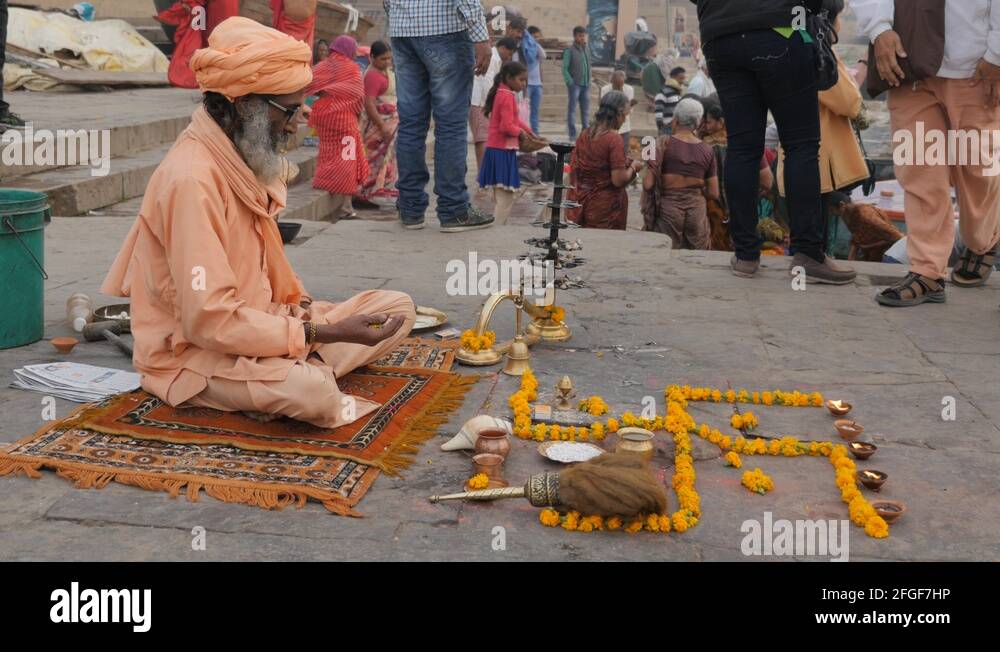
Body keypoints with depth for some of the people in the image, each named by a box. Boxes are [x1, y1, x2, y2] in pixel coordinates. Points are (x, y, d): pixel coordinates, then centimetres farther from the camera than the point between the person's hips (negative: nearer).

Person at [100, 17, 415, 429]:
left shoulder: (243, 160, 6)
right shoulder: (191, 179, -24)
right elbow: (209, 320, -27)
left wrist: (306, 312, -1)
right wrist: (325, 333, -24)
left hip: (252, 326, 9)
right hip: (191, 353, -9)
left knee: (398, 308, 3)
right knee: (314, 392, -37)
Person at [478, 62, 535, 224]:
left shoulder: (501, 93, 15)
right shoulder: (508, 96, -16)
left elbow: (514, 119, 22)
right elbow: (507, 126, -22)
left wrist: (529, 131, 11)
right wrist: (521, 132, -6)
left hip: (496, 149, 10)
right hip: (503, 151, -10)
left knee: (501, 197, 17)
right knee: (505, 198, -9)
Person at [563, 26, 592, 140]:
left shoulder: (586, 50, 14)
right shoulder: (570, 50, -4)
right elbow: (564, 68, -7)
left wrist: (589, 82, 9)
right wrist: (570, 82, -15)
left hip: (586, 85, 6)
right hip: (575, 84, -6)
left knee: (586, 109, 8)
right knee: (572, 109, -2)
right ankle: (572, 134, 1)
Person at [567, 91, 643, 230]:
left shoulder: (584, 135, 3)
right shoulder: (614, 139, -17)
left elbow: (573, 167, 13)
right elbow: (619, 180, -20)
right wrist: (633, 167, -1)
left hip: (581, 204, 7)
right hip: (606, 208, -7)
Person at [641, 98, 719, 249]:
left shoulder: (664, 143, -4)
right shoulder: (707, 151, 4)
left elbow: (648, 184, -10)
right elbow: (713, 193, 5)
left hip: (668, 208, -2)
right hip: (697, 211, 2)